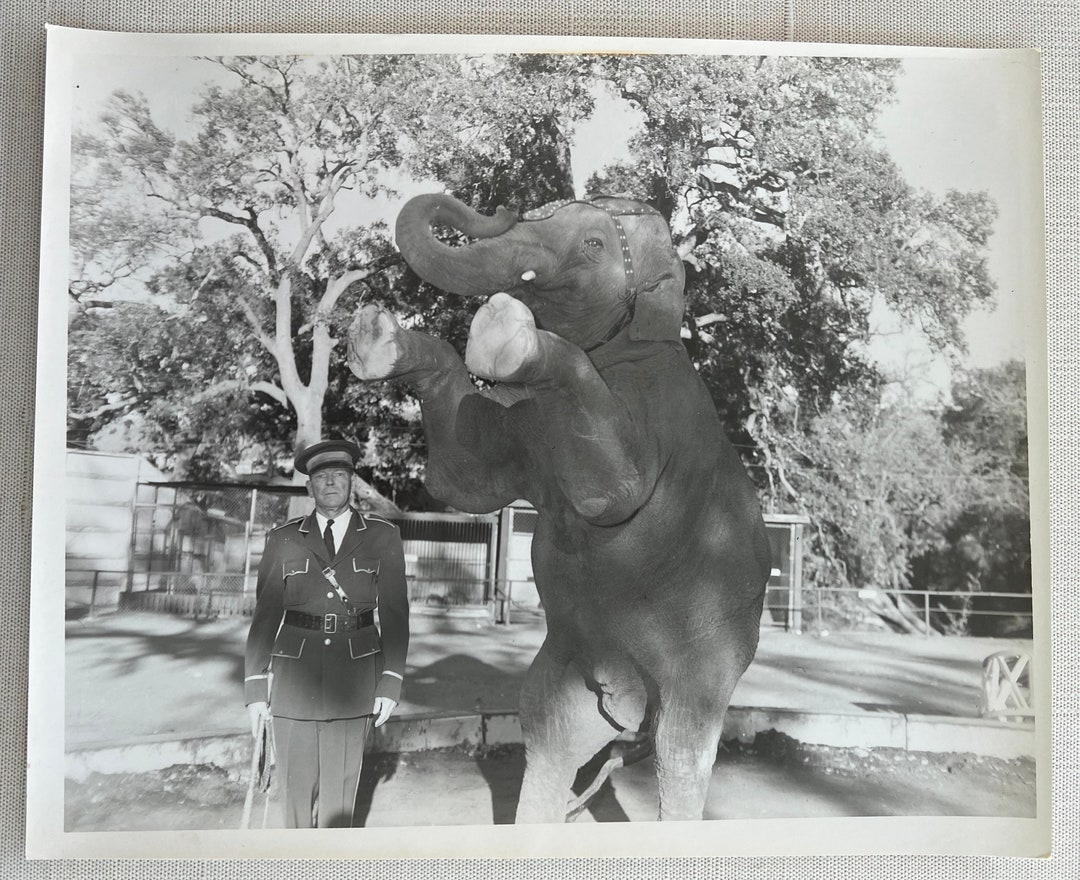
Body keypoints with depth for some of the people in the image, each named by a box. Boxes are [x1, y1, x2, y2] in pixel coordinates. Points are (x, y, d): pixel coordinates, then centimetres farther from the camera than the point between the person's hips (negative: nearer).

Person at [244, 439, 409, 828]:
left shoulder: (382, 537, 3)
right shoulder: (284, 540, 4)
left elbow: (394, 613, 3)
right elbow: (265, 615, 5)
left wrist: (391, 682, -3)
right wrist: (255, 688, 1)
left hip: (354, 676, 0)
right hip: (294, 675, 1)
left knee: (339, 792, 3)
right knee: (297, 788, 5)